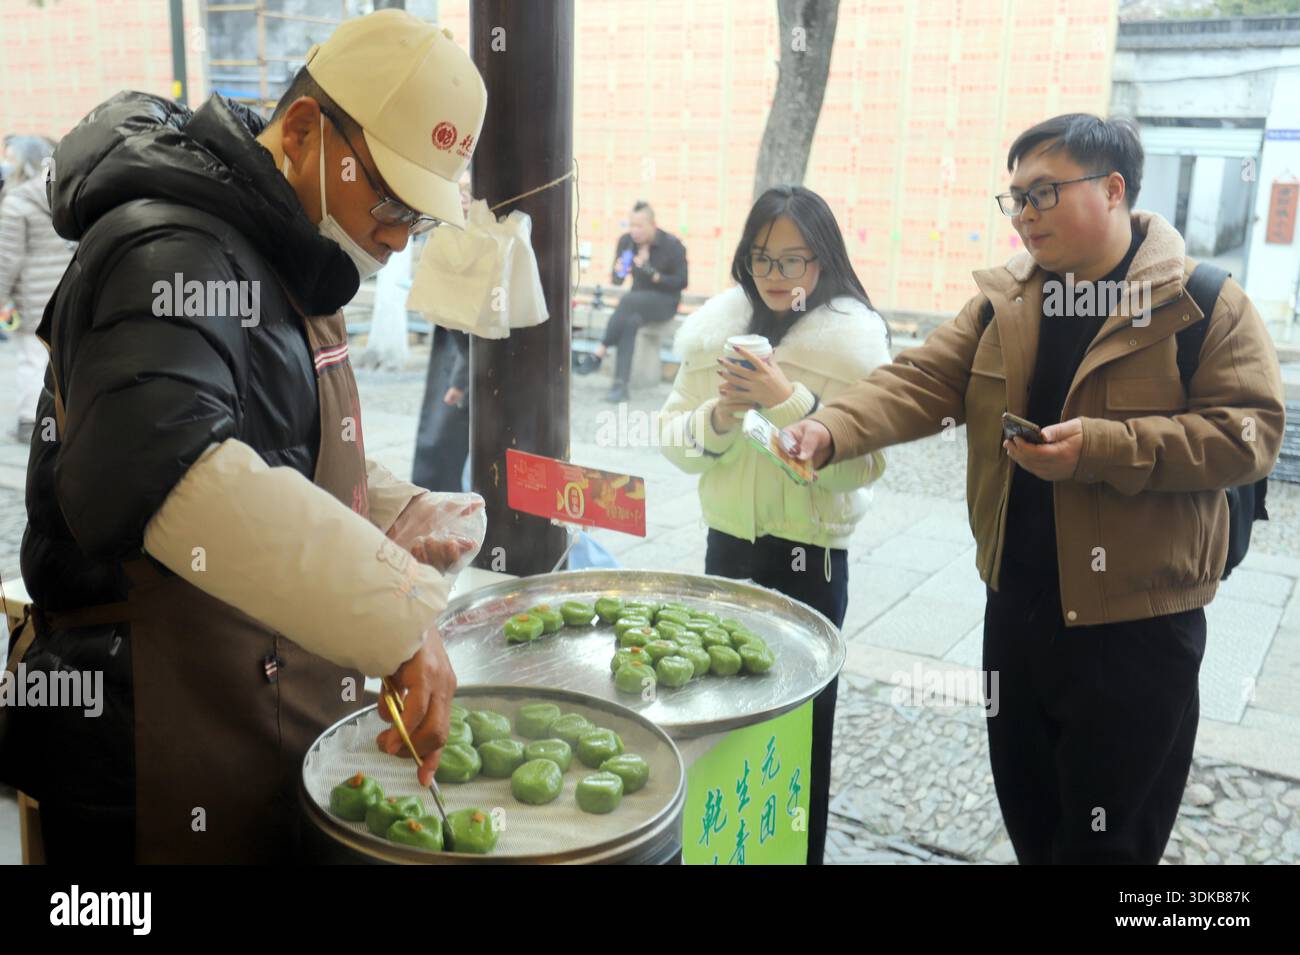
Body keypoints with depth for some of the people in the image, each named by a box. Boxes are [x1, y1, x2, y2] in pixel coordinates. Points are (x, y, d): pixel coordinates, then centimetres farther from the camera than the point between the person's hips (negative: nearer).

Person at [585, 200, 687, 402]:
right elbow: (617, 281, 7)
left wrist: (651, 273, -23)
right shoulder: (626, 241, 0)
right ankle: (621, 385, -39)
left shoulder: (672, 245, -12)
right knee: (630, 321, -33)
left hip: (665, 302, -4)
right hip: (637, 302, 4)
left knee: (628, 300, -35)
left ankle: (600, 353, -27)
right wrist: (617, 272, -19)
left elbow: (681, 282, -10)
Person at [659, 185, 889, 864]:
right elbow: (675, 439, 2)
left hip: (809, 554, -4)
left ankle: (797, 847, 25)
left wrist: (787, 400, -25)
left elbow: (861, 465, -17)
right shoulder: (719, 324, 3)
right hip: (726, 541, 4)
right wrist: (718, 416, -17)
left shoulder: (854, 338, -9)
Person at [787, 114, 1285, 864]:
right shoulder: (1003, 301, 5)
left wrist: (1103, 448, -26)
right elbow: (921, 384, -5)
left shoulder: (1204, 304, -9)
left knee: (1107, 838, 8)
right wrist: (830, 430, -24)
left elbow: (1249, 433, -14)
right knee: (1029, 820, 21)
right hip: (1016, 609, 5)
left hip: (1137, 623, -5)